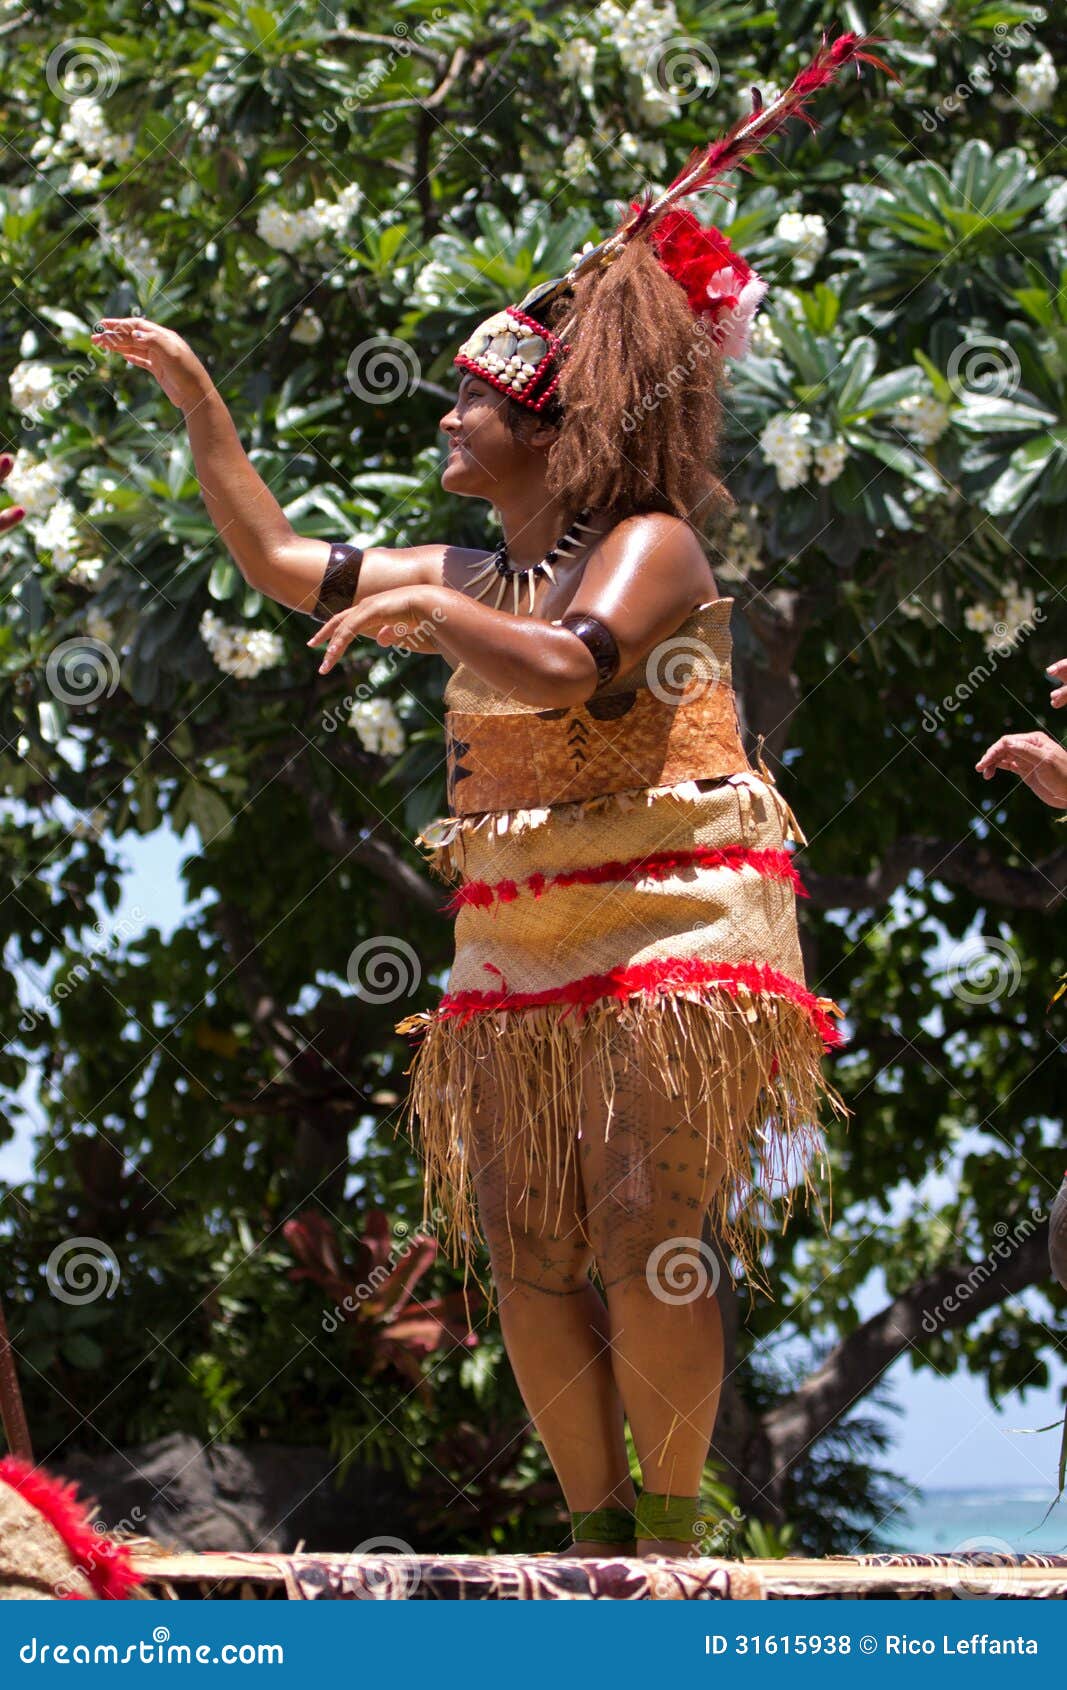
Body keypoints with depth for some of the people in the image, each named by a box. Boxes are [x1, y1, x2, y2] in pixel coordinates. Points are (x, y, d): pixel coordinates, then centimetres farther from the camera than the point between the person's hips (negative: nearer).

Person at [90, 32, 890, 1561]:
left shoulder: (653, 544, -7)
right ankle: (599, 1537, 7)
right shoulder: (473, 574, 15)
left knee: (647, 1245, -12)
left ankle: (677, 1523, -2)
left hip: (667, 923, -7)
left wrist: (424, 611, -23)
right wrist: (196, 398, 18)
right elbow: (281, 565, 20)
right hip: (518, 947, 7)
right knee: (526, 1257, 1)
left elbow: (568, 668, -27)